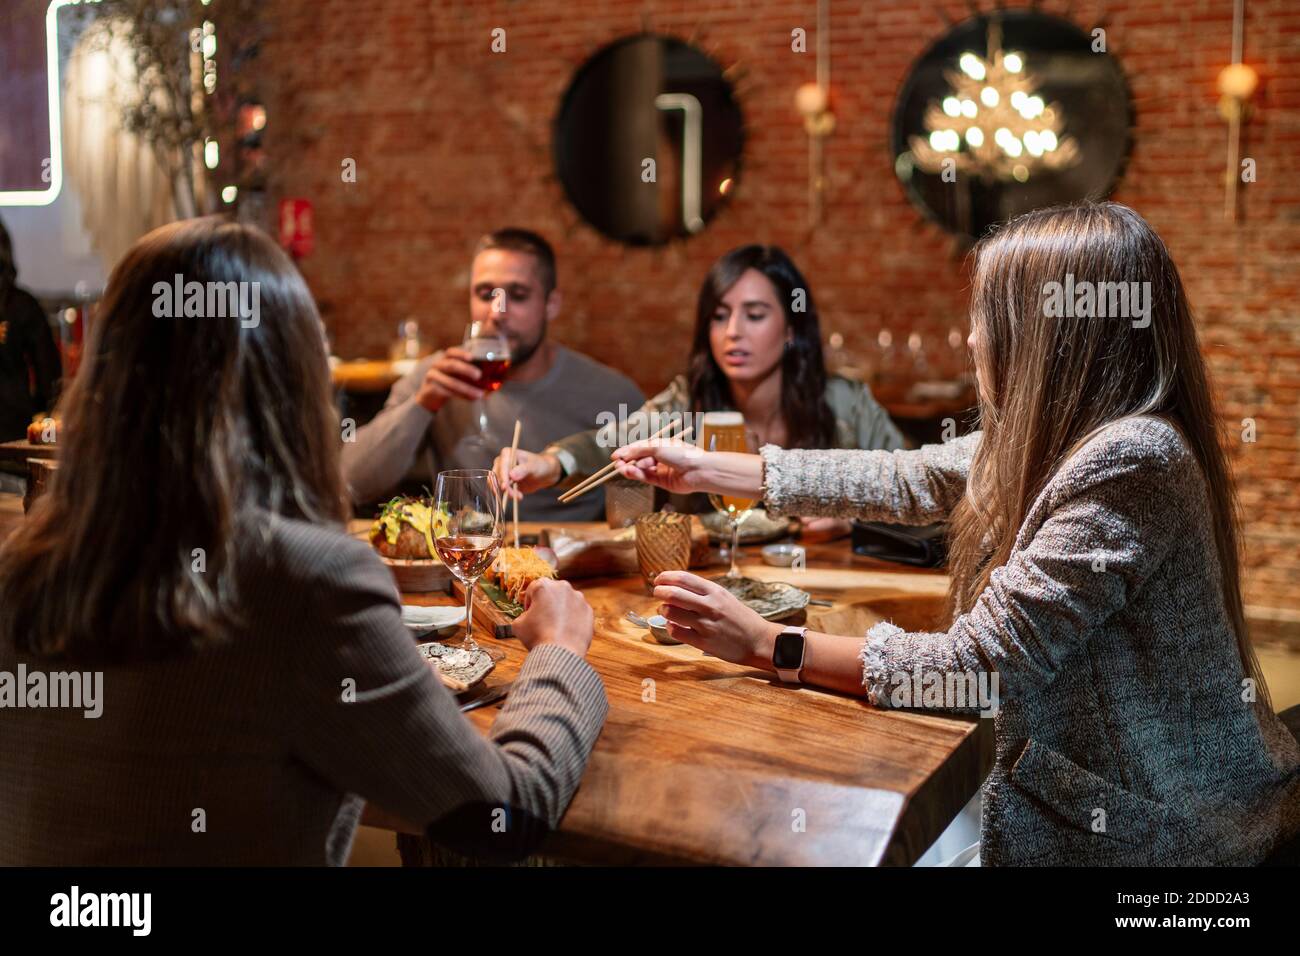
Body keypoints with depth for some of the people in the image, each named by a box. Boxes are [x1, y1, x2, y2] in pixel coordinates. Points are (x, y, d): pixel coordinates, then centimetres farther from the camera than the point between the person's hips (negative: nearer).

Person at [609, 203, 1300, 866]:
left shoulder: (1128, 462, -28)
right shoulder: (1054, 438, 0)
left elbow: (979, 666, -28)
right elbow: (908, 479, 10)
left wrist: (769, 647, -21)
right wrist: (704, 469, 13)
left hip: (1154, 827, -7)